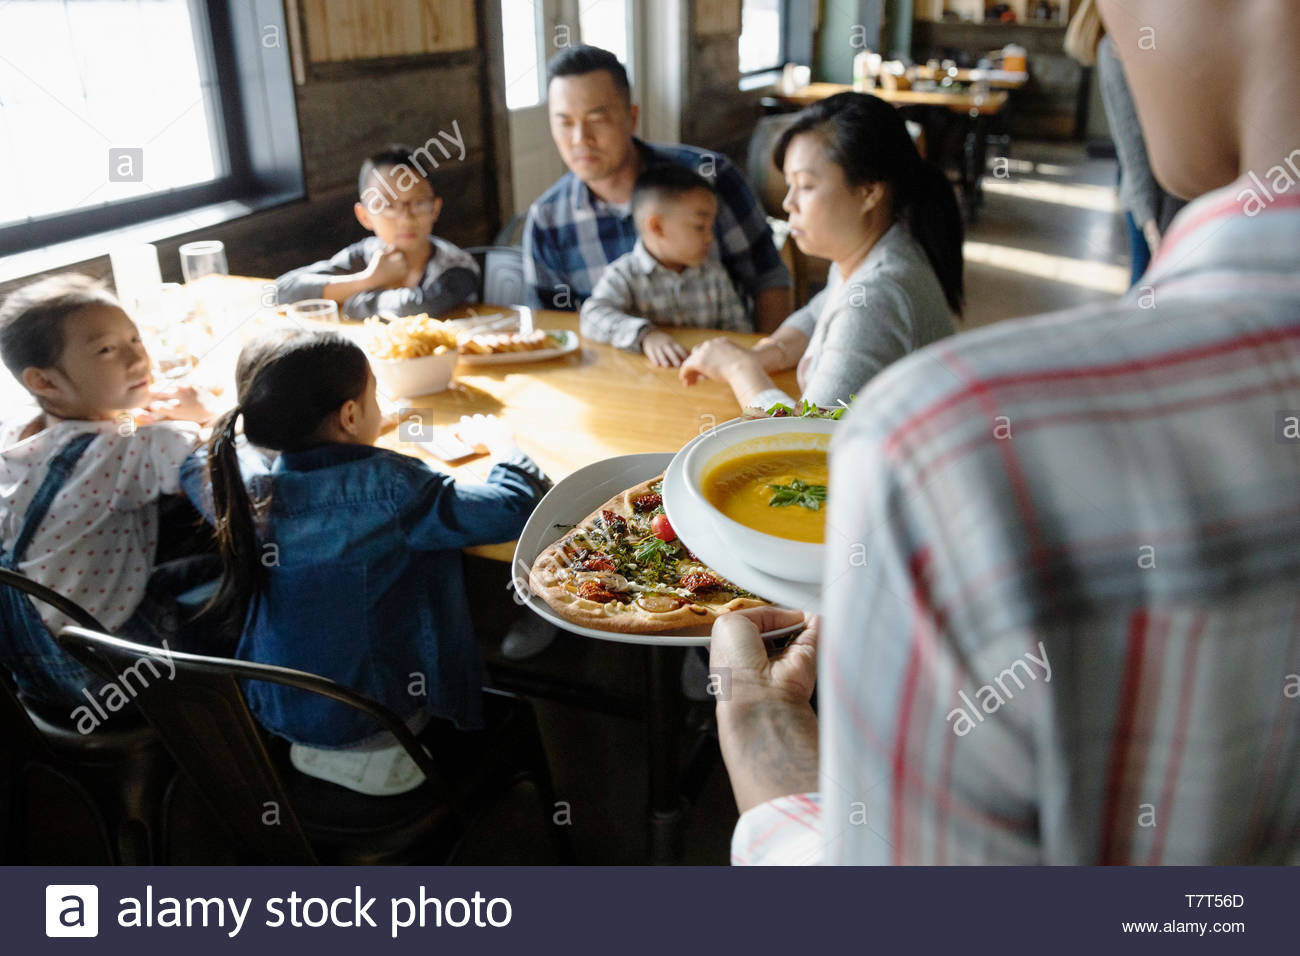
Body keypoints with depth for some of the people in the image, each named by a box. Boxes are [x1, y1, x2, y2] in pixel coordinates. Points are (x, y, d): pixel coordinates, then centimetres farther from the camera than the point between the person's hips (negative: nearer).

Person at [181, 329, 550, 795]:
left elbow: (194, 460, 15)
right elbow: (516, 505, -20)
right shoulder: (393, 488, -26)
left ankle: (317, 744, 20)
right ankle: (368, 752, 13)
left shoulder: (247, 492, -9)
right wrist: (499, 441, -1)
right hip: (369, 710, -6)